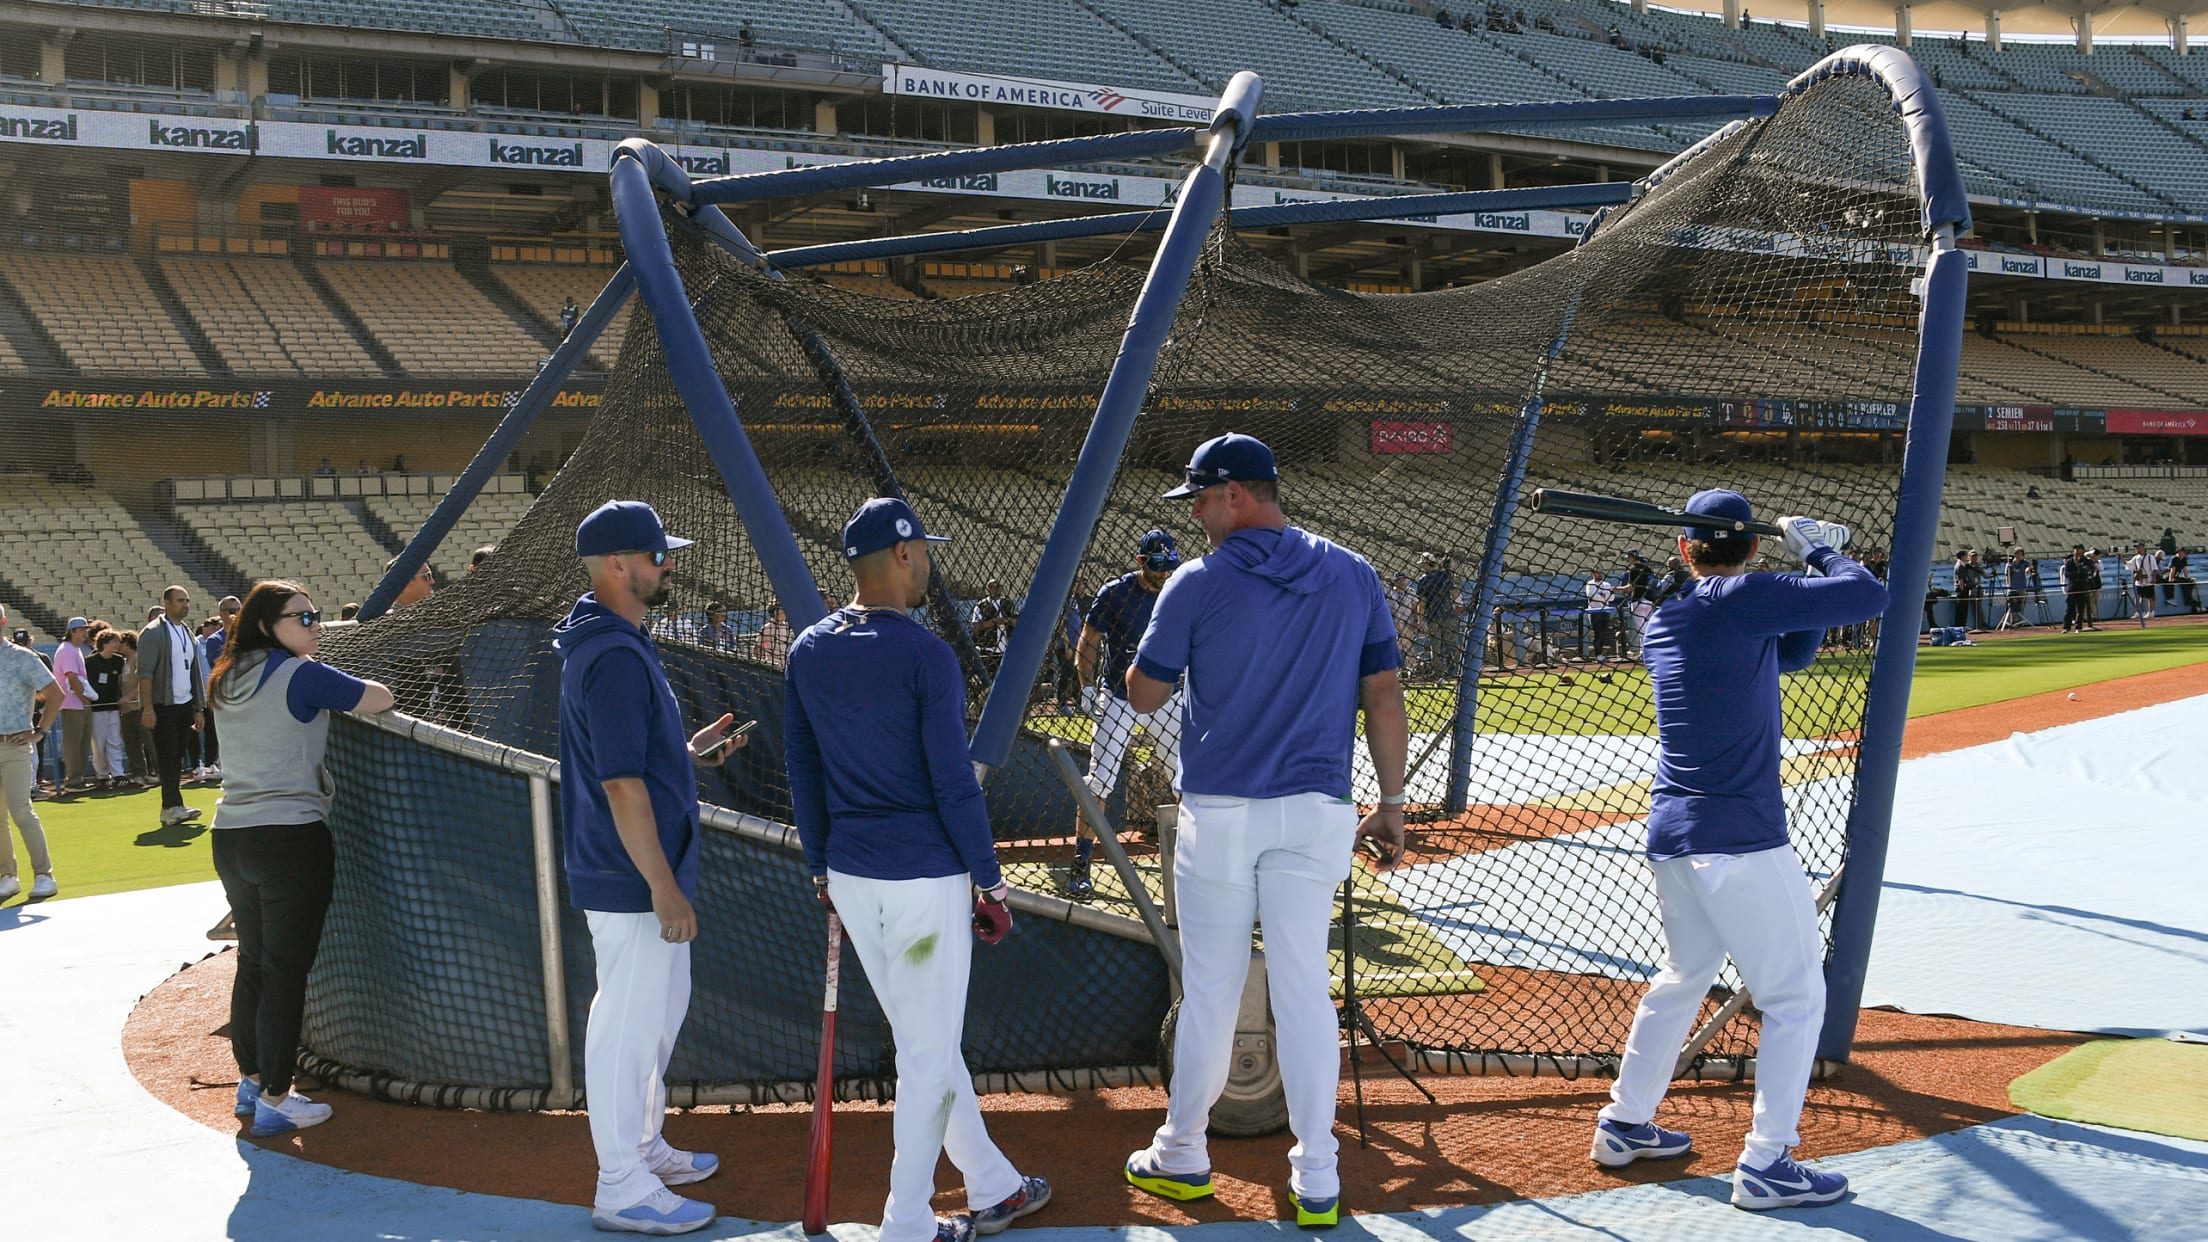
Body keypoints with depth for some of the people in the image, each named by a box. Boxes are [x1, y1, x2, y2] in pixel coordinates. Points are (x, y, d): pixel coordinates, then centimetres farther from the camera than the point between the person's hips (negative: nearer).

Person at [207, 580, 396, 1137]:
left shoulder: (228, 682, 13)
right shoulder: (303, 676, -11)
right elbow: (381, 699, -9)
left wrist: (326, 692, 23)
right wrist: (346, 688, 11)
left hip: (231, 836, 8)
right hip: (291, 838, -8)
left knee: (252, 962, 17)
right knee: (286, 971, -3)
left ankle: (251, 1081, 27)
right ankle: (274, 1101, 0)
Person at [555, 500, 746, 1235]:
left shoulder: (613, 643, 11)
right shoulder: (614, 657, -23)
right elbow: (621, 784, -26)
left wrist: (688, 754, 10)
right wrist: (664, 889, -24)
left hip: (635, 874, 11)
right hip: (630, 881, -11)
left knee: (660, 1010, 23)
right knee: (630, 1024, -1)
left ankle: (644, 1148, 37)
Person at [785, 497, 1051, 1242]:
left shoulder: (808, 652, 4)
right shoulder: (925, 656, -15)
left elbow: (802, 774, 10)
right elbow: (955, 783, -14)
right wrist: (991, 885, -6)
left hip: (850, 877, 7)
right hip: (924, 878, -7)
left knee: (922, 1041, 17)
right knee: (930, 1053, 5)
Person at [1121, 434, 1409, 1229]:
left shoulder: (1197, 585, -7)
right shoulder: (1353, 577, 3)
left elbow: (1142, 696, 1)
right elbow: (1385, 698, 2)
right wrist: (1391, 804, 9)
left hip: (1219, 812, -2)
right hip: (1316, 813, 2)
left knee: (1210, 990, 8)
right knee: (1304, 986, 6)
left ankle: (1182, 1156, 22)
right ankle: (1316, 1178, 8)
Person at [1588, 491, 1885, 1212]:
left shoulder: (1661, 625, 12)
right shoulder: (1746, 599, -12)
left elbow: (1790, 653, 20)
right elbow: (1870, 597, -11)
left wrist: (1818, 566, 10)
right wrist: (1819, 557, 6)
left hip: (1670, 839, 8)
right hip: (1741, 841, -8)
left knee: (1682, 979, 25)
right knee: (1796, 996, 2)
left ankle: (1624, 1125, 33)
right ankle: (1765, 1167, 2)